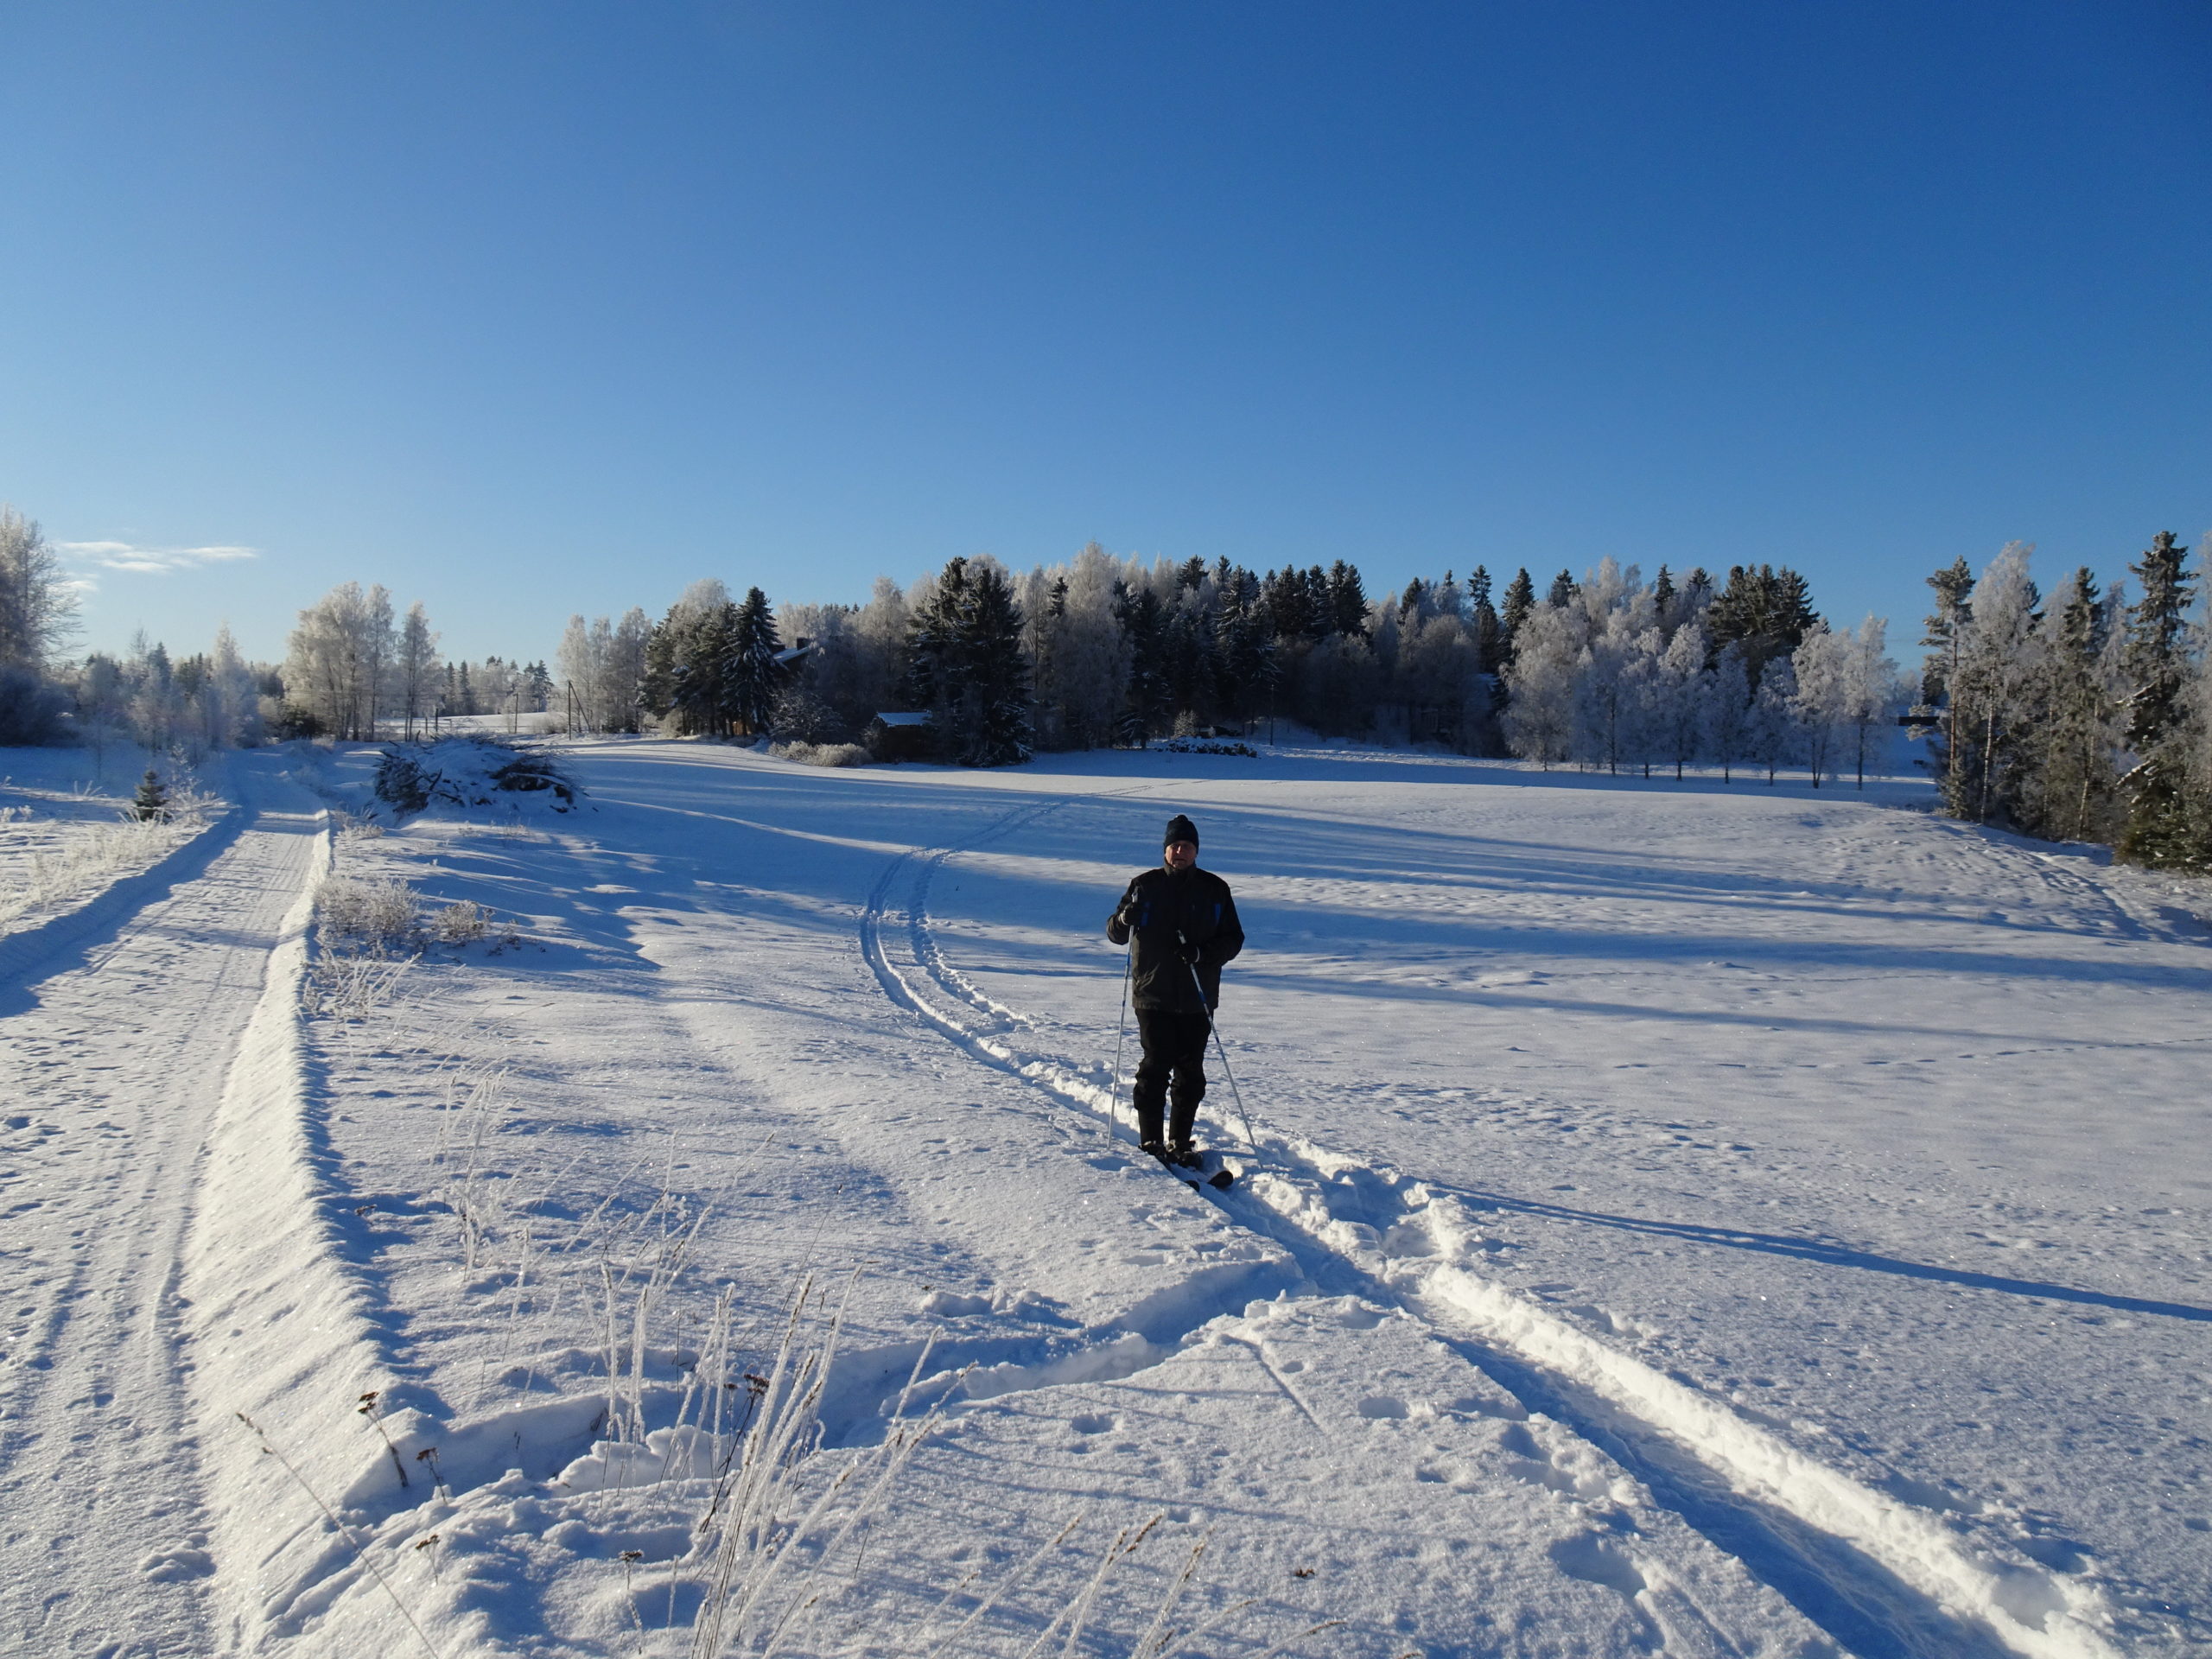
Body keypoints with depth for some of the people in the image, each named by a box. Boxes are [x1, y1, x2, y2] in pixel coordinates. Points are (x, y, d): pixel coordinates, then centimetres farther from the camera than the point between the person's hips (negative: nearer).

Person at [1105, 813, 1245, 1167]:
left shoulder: (1215, 889, 6)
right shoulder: (1144, 886, 5)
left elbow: (1233, 939, 6)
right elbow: (1115, 933, 9)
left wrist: (1203, 953, -13)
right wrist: (1125, 919, -15)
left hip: (1198, 999, 1)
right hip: (1153, 995, -1)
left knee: (1190, 1073, 5)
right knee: (1156, 1068, -4)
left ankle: (1181, 1142, 17)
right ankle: (1151, 1140, 6)